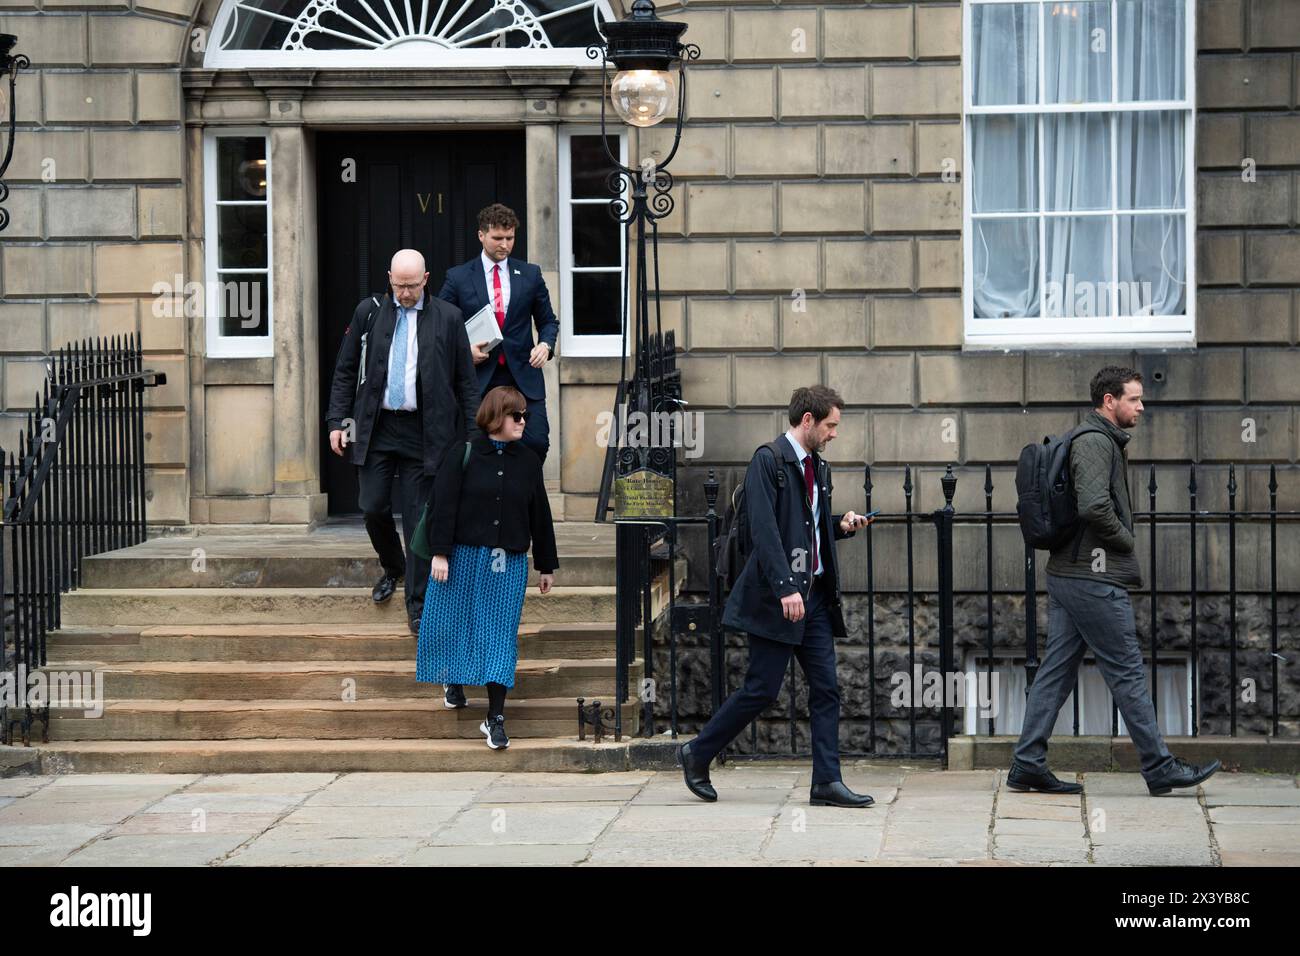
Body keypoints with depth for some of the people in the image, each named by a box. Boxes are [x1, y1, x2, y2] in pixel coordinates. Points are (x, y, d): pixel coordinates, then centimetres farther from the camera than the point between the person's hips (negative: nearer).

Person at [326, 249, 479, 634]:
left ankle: (417, 603, 6)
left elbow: (466, 382, 4)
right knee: (373, 507, 0)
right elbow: (345, 371, 9)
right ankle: (392, 568, 31)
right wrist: (337, 421, 2)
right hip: (376, 428, 2)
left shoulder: (448, 318, 1)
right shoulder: (368, 313, 5)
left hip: (423, 432, -2)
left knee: (418, 517, -1)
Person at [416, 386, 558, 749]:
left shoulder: (528, 460, 6)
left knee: (499, 635, -3)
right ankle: (454, 682, 37)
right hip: (463, 556, -2)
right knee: (456, 624, 8)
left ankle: (495, 717, -3)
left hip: (508, 562, 2)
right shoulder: (465, 454, -4)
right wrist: (440, 553, -14)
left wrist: (546, 566, 14)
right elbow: (444, 505, -7)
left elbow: (540, 515, 11)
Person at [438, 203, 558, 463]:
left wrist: (545, 344, -4)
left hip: (523, 376, 1)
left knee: (537, 442, -13)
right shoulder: (458, 278, 4)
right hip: (479, 380, -1)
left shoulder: (530, 274, 10)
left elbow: (548, 320, 17)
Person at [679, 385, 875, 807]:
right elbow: (764, 530, -21)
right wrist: (785, 588, -27)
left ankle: (827, 782, 3)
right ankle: (697, 754, 13)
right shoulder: (768, 460, -12)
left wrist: (841, 524, 5)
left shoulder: (818, 467, 16)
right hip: (776, 597, -8)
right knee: (762, 689, -4)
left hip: (814, 595, 8)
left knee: (826, 688, 2)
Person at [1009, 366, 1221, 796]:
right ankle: (1160, 768, 1)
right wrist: (1125, 540, -9)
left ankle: (1028, 764, 6)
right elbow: (1093, 506, -25)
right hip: (1094, 579, -10)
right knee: (1127, 672, -4)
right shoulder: (1095, 442, -13)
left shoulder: (1103, 441, 20)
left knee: (1056, 670, 8)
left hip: (1066, 575, 10)